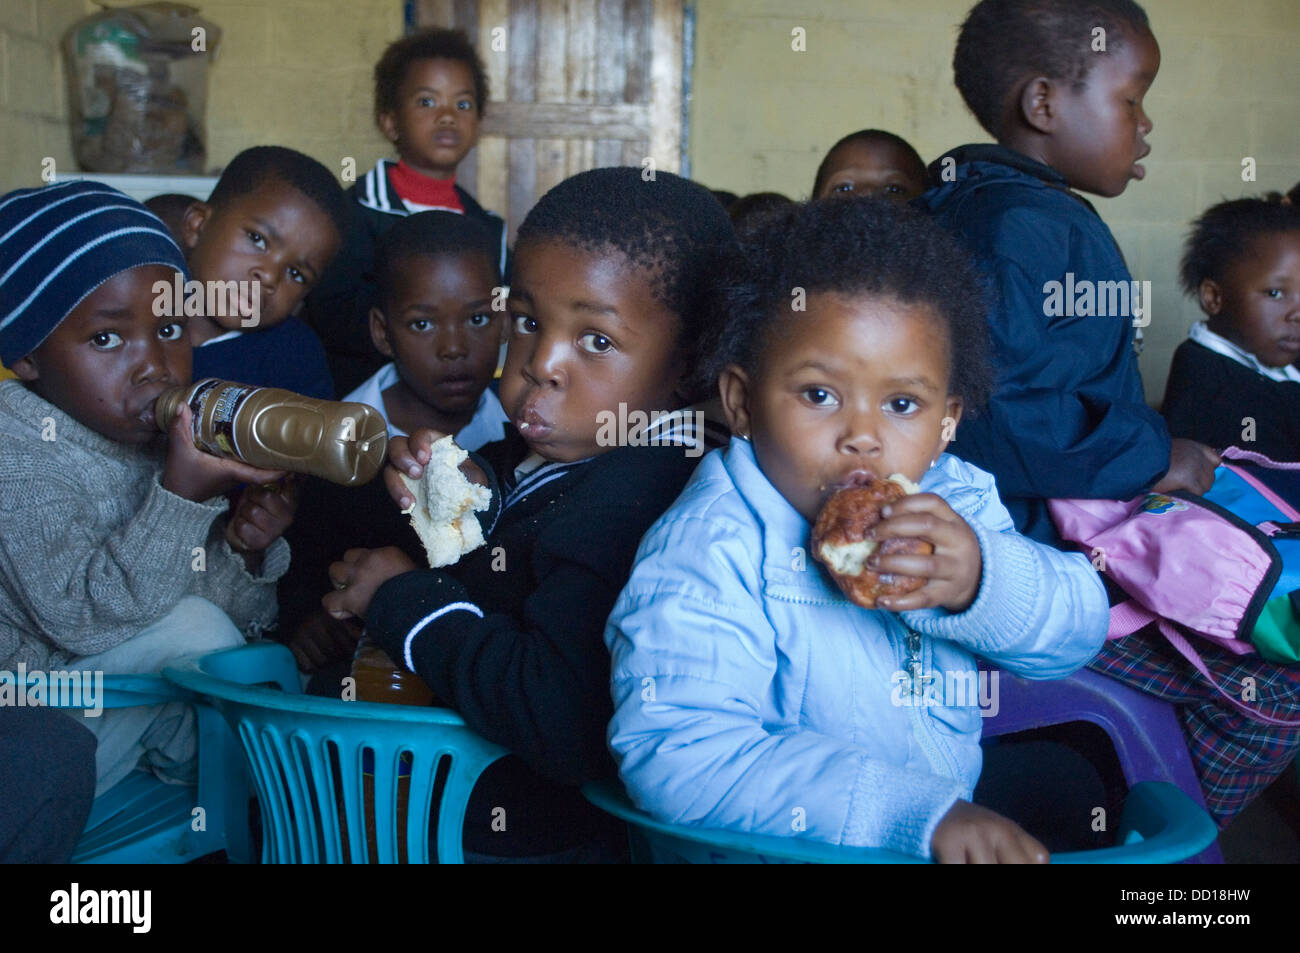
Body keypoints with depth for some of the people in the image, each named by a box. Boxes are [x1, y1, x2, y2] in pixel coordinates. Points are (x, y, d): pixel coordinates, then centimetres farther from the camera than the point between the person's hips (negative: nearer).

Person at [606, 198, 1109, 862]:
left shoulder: (953, 499, -1)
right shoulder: (707, 553, -20)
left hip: (959, 818, 8)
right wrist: (917, 813, -35)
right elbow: (677, 760, -30)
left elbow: (1080, 631, -3)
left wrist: (985, 579, -26)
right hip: (778, 855, -8)